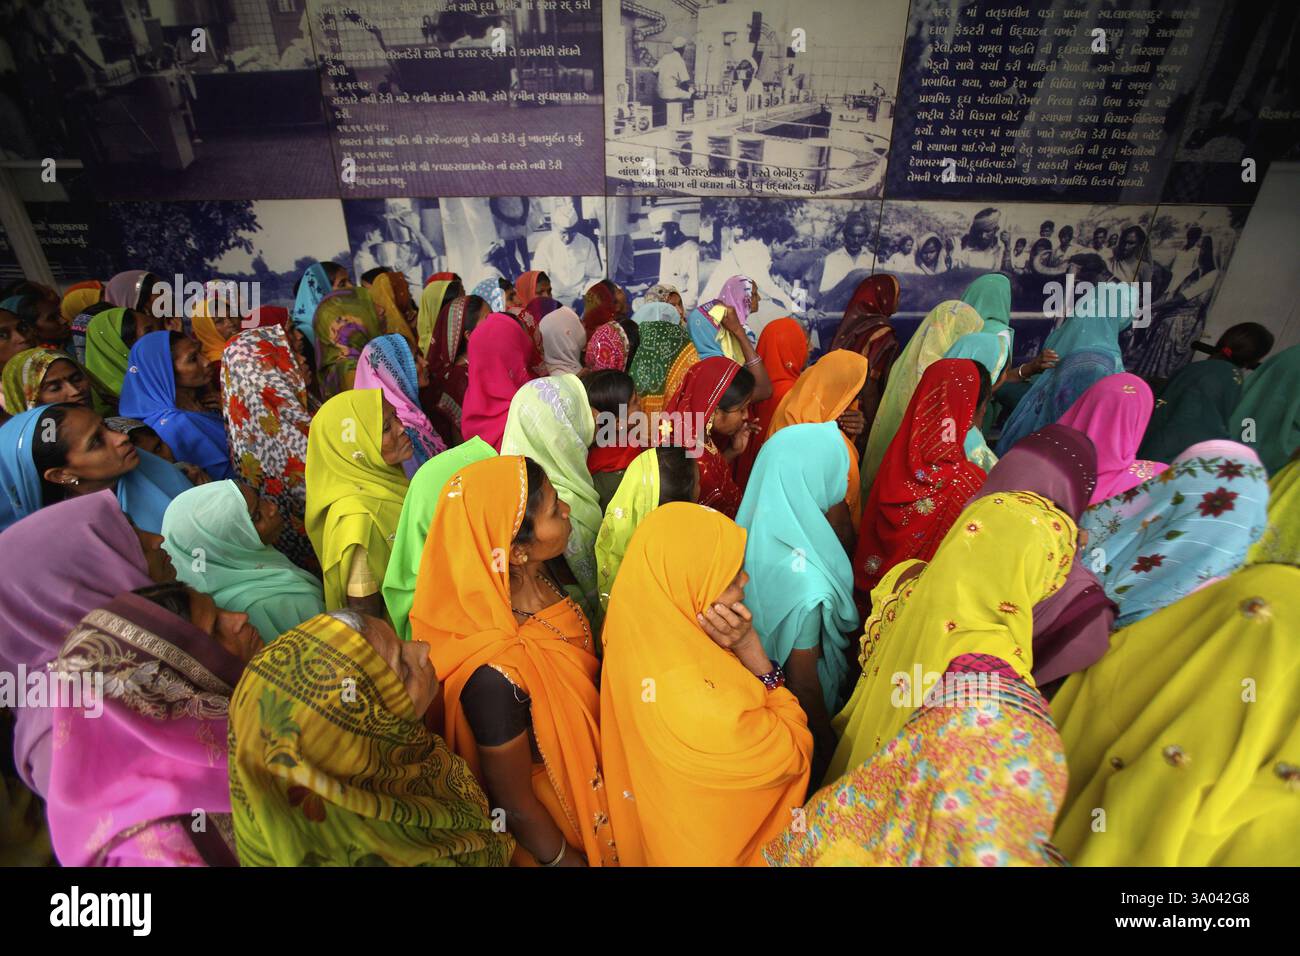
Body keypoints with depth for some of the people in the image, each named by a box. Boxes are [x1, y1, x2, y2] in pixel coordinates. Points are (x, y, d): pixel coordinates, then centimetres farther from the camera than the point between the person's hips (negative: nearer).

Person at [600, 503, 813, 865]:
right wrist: (749, 649, -29)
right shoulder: (699, 702, -43)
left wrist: (734, 651, -25)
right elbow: (794, 753, -25)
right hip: (715, 840, -5)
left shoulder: (641, 630, -20)